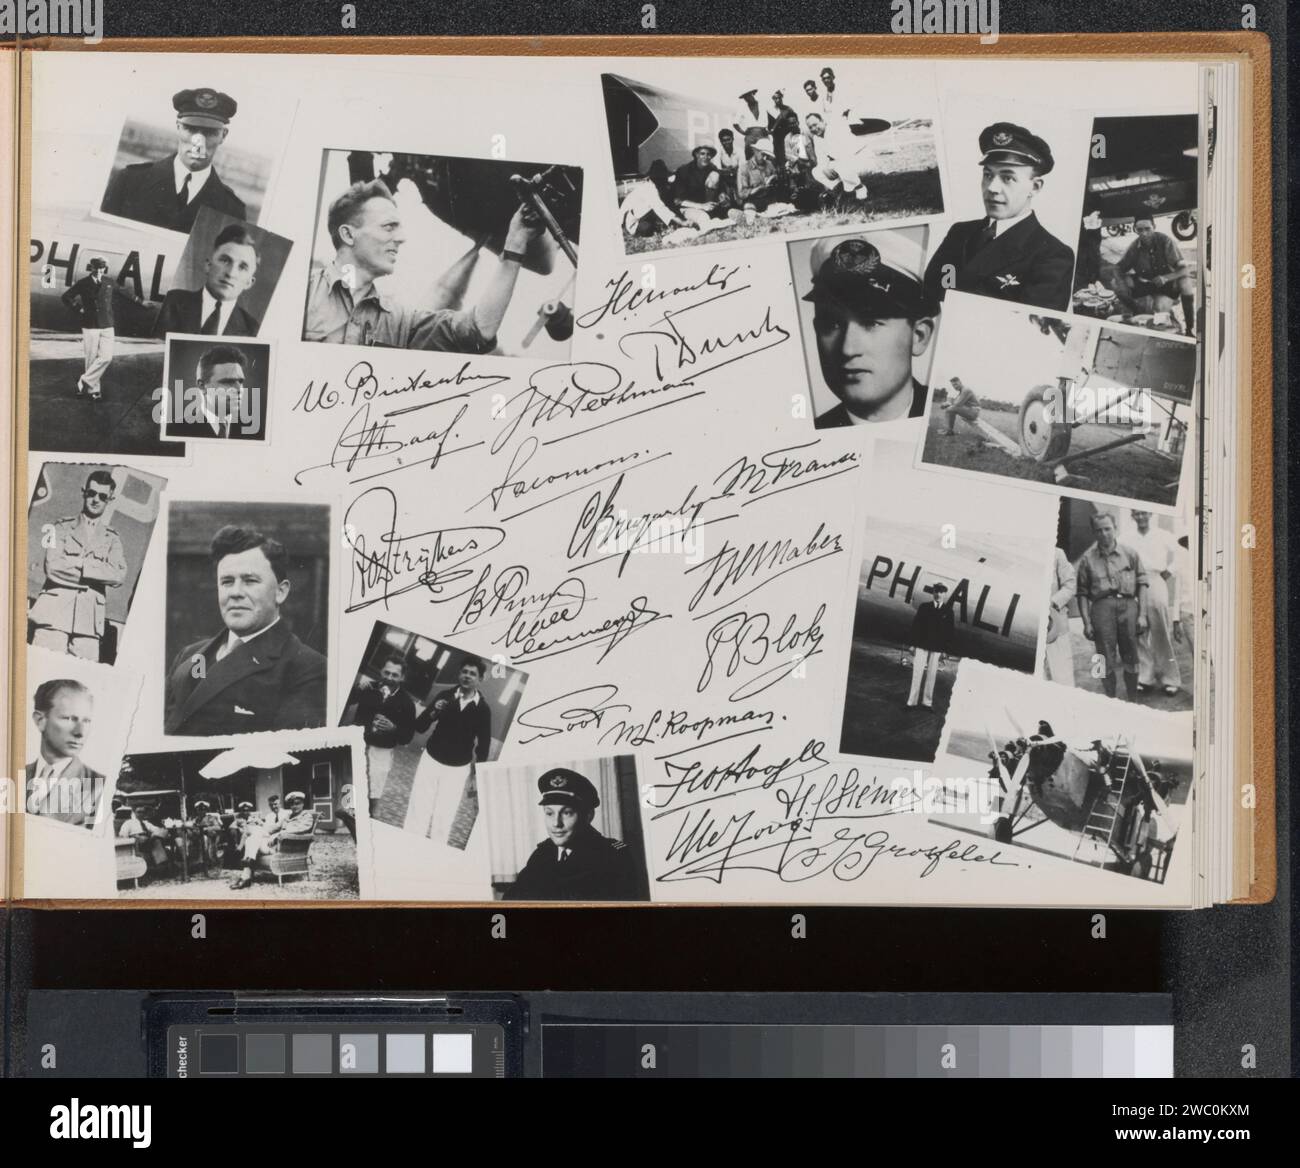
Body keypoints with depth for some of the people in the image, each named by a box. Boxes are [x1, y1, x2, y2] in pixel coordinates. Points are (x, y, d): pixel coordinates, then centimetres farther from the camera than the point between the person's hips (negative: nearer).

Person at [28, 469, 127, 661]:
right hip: (55, 614, -2)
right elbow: (52, 567, -5)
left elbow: (118, 576, -1)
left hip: (89, 623, 2)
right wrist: (95, 573, -3)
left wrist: (78, 565, -6)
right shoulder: (62, 528, 12)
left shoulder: (111, 539, 18)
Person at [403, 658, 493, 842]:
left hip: (458, 770, -1)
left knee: (444, 817, -1)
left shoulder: (482, 709, -6)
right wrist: (433, 713, -23)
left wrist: (478, 780, 2)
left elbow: (483, 746, 2)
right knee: (417, 811, -1)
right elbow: (419, 727, -3)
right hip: (431, 760, 1)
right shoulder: (446, 697, -5)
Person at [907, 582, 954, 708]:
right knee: (917, 673, 0)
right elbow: (915, 625, 1)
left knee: (931, 675, 5)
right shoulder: (924, 607, 0)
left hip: (937, 648, 1)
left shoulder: (948, 611, 1)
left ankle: (927, 701, 14)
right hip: (922, 645, -1)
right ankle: (912, 701, 5)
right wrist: (913, 644, -3)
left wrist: (945, 649, -1)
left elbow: (950, 631, 3)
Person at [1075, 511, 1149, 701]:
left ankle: (1132, 701, 16)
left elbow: (1142, 584, 10)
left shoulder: (1129, 554, 11)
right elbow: (1082, 593, 8)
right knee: (1107, 660, -1)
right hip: (1102, 605, -1)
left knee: (1131, 659, 4)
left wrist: (1142, 614, 1)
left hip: (1128, 604, 1)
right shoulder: (1087, 559, 9)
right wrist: (1086, 622, 0)